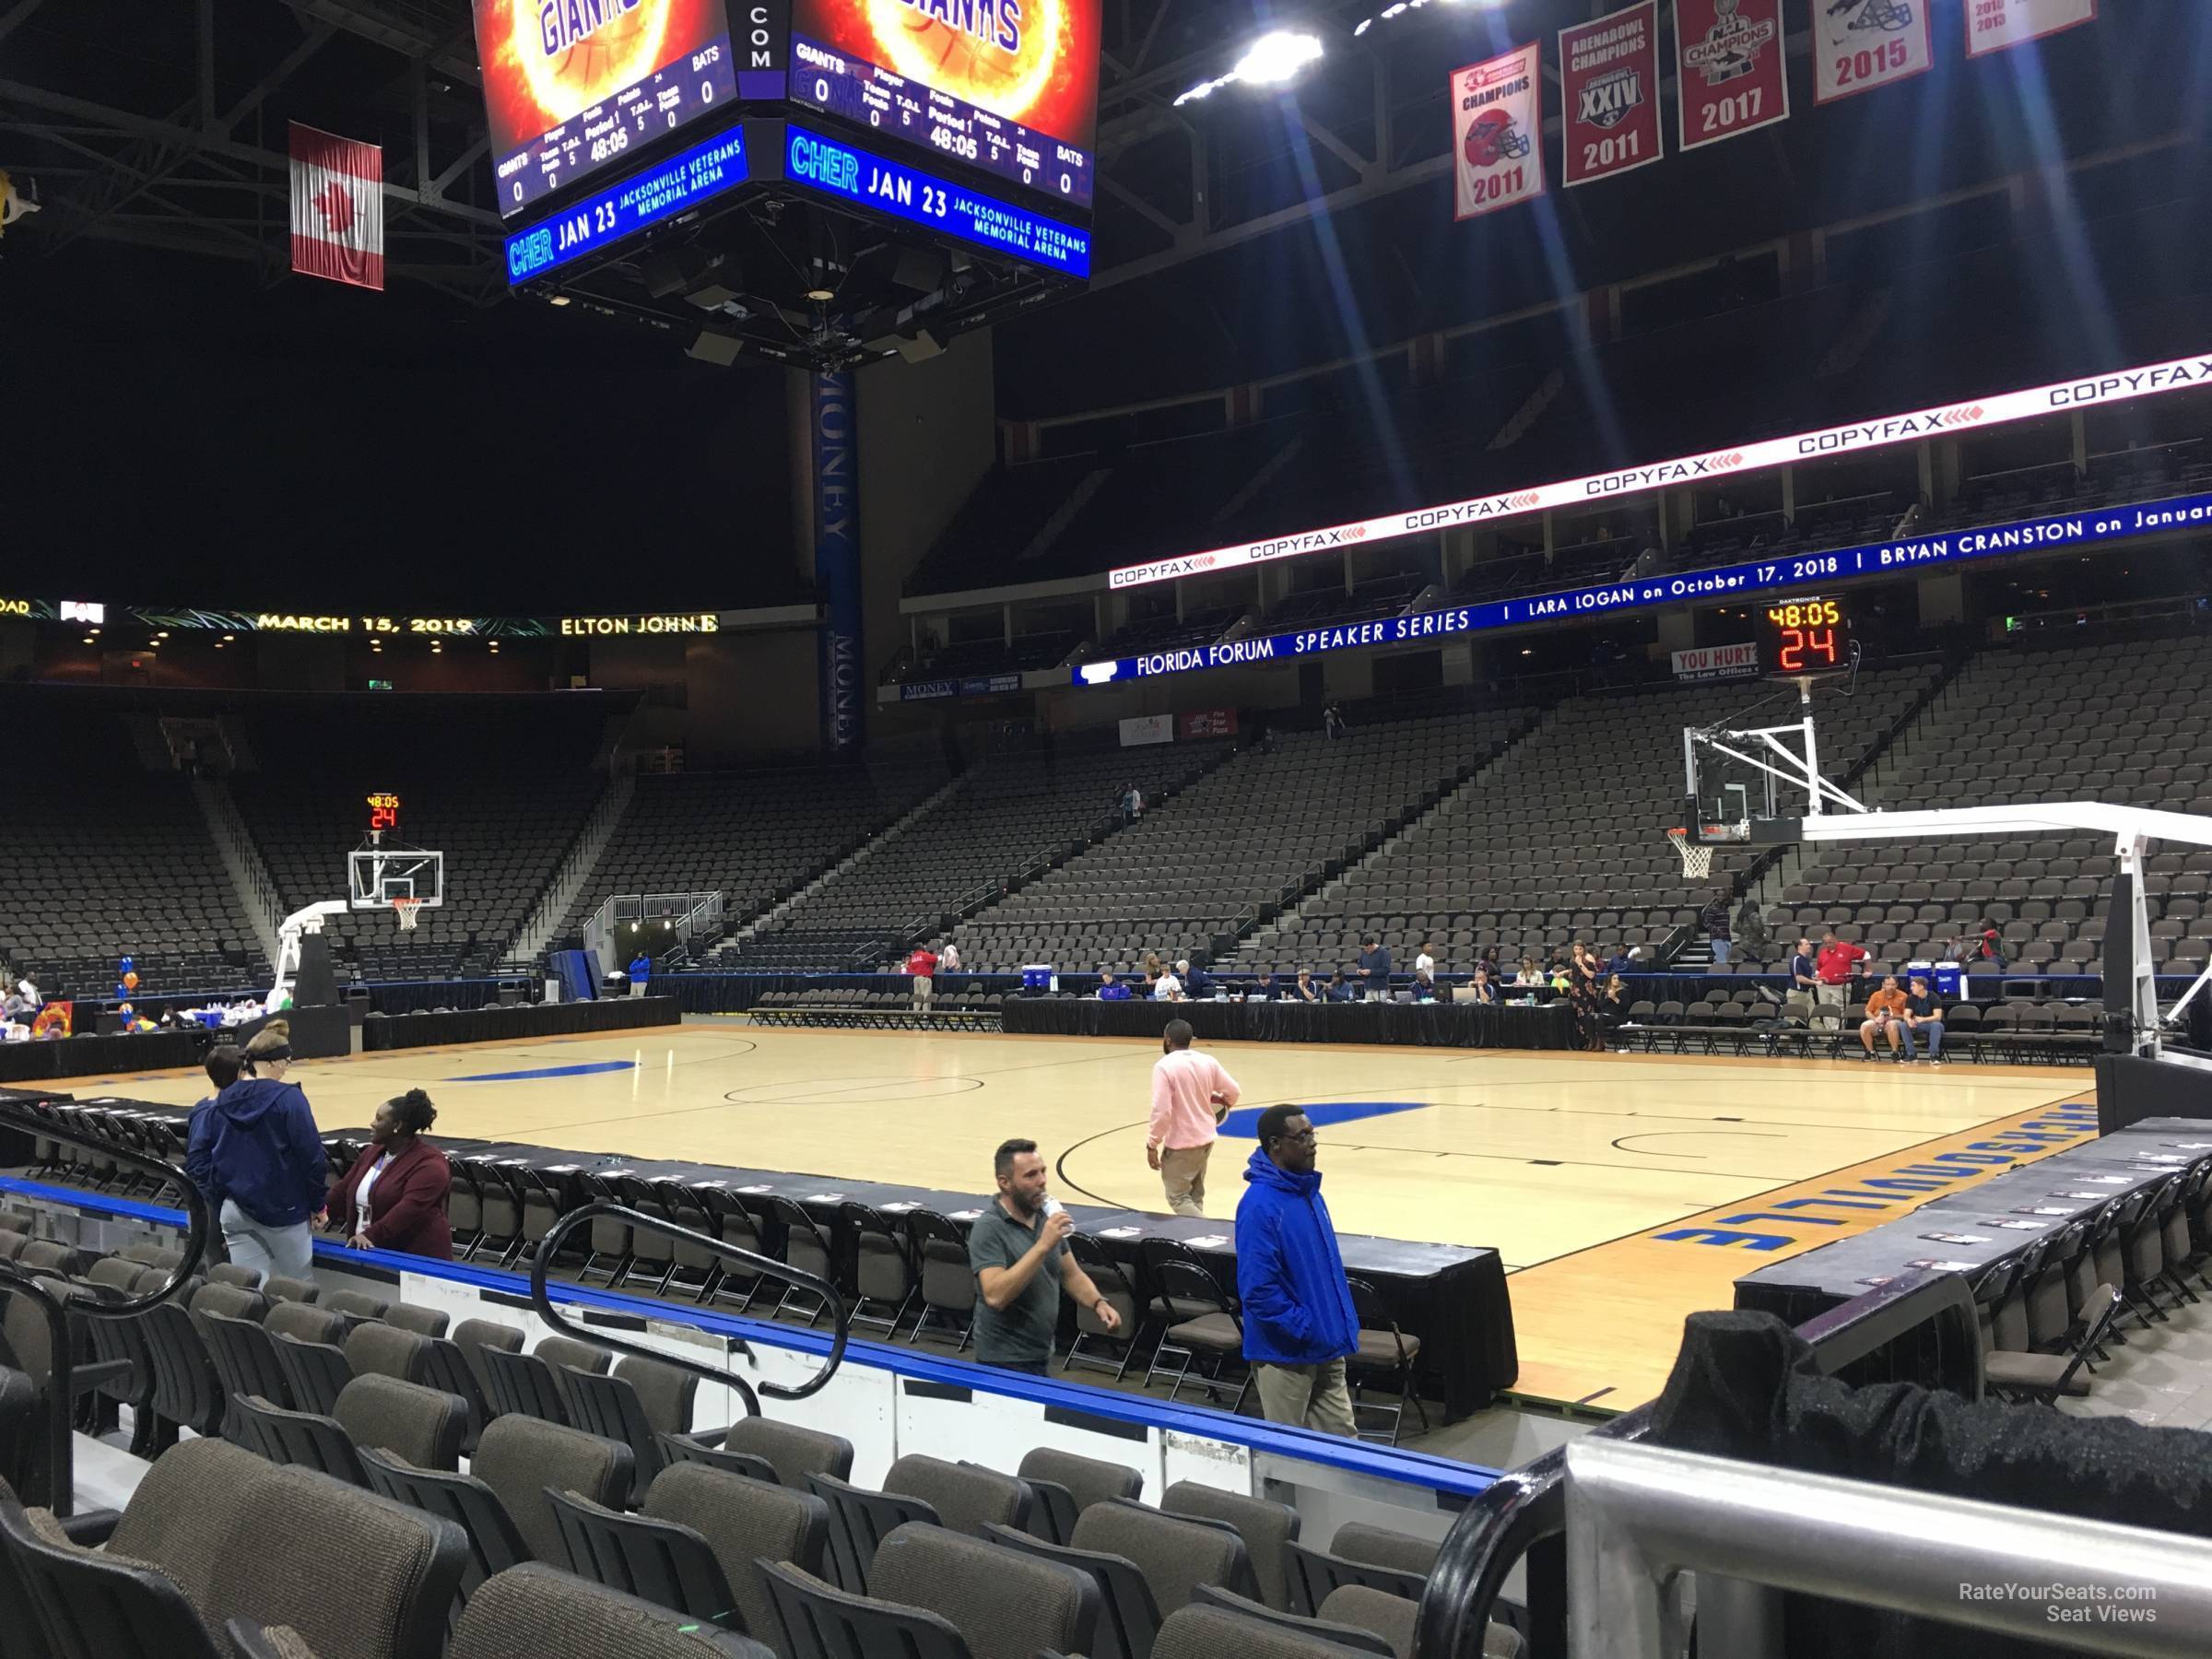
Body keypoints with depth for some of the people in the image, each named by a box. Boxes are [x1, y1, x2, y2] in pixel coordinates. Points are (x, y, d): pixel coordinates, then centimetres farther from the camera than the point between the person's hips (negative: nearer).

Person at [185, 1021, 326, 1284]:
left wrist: (214, 1208, 11)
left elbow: (197, 1159, 5)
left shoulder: (218, 1104, 5)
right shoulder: (288, 1098, -12)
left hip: (234, 1211, 5)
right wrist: (317, 1204, -2)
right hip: (282, 1209, -5)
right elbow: (310, 1155, -14)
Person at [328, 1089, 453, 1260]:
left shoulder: (429, 1163, -14)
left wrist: (371, 1235, -32)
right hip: (370, 1253, 8)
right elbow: (344, 1191, 18)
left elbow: (409, 1208, -26)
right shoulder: (372, 1153, 14)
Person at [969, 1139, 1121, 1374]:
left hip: (1043, 1355, 7)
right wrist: (1042, 1245, -32)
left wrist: (1098, 1303, -7)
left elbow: (1071, 1274, 11)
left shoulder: (1046, 1218, 3)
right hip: (1005, 1362, -7)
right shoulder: (988, 1228, -18)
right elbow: (995, 1296, -30)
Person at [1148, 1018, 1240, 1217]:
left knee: (1178, 1198, 2)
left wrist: (1152, 1144, -12)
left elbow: (1162, 1111, -21)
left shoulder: (1164, 1066, -17)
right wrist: (1221, 1108, 30)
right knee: (1195, 1196, 17)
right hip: (1206, 1139, 6)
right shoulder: (1208, 1061, 1)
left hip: (1180, 1143, -6)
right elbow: (1234, 1091, 9)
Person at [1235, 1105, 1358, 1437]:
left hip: (1326, 1349, 8)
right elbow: (1257, 1289, -25)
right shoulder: (1260, 1205, -21)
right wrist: (1305, 1329, -19)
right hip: (1285, 1353, -8)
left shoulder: (1308, 1192, 6)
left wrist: (1343, 1322, 11)